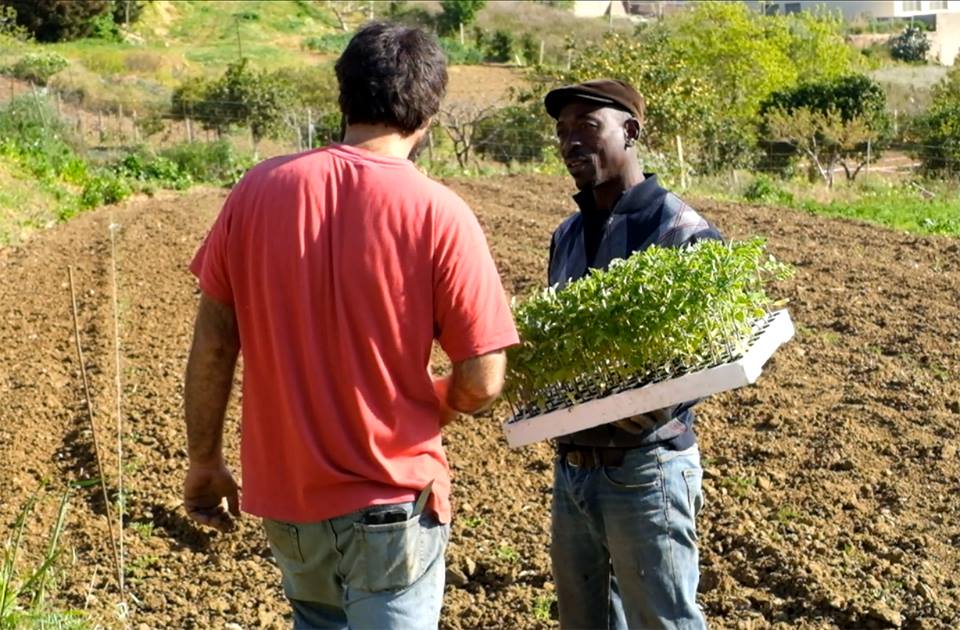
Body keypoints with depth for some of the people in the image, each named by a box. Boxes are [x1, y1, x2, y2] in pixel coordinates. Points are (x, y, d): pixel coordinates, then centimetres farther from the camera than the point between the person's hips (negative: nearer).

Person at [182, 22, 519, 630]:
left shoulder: (259, 188, -7)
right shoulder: (439, 213, -15)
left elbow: (212, 344, -3)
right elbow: (482, 382, -13)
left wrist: (205, 461, 10)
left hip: (284, 489, 4)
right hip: (390, 502, -4)